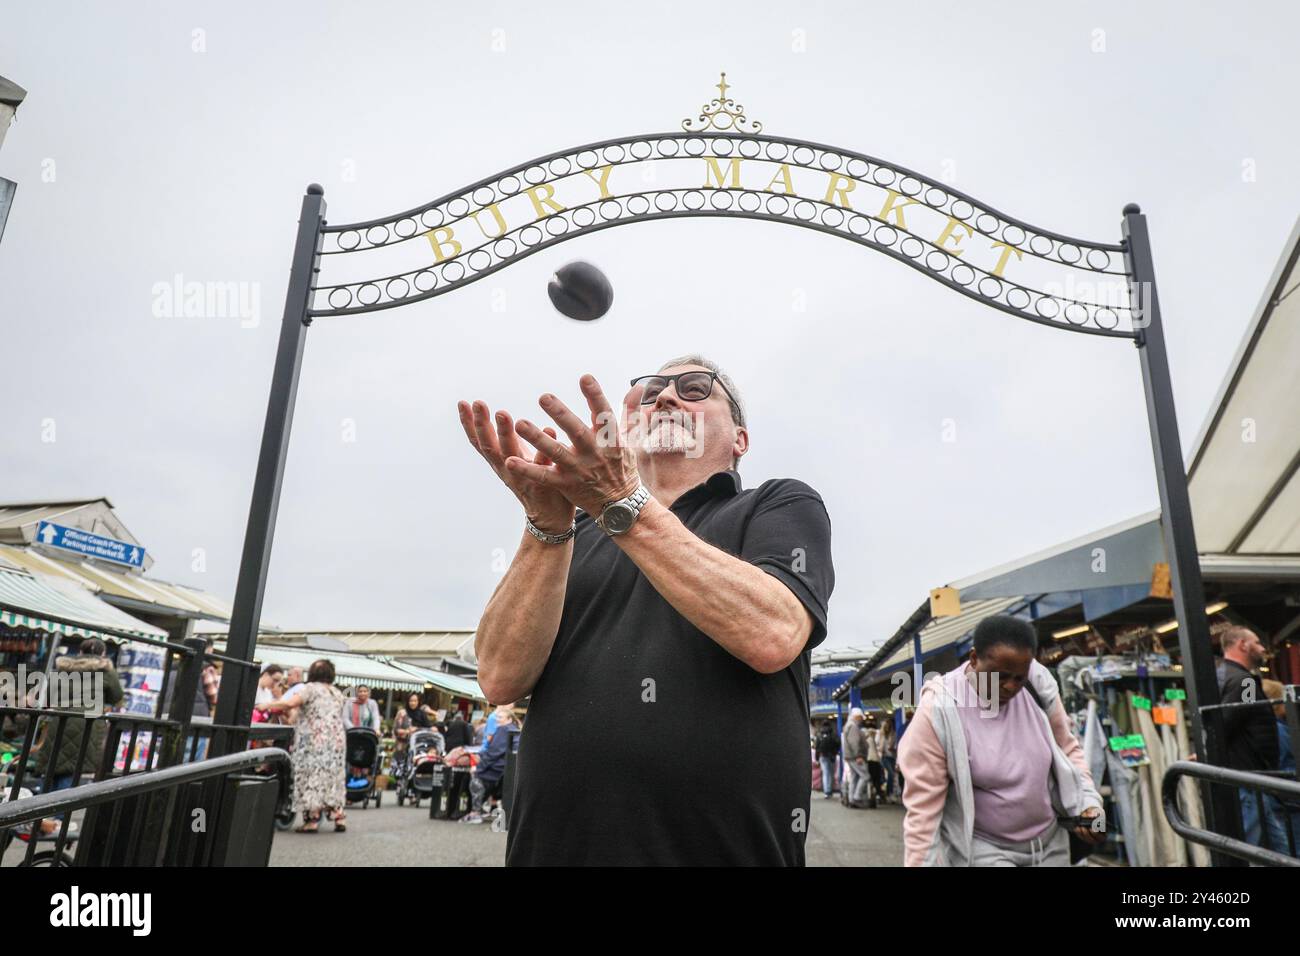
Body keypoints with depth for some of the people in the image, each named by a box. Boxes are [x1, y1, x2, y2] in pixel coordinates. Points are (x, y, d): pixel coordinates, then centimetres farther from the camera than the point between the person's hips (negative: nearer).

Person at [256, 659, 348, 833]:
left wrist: (266, 705, -5)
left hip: (314, 739, -6)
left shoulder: (311, 688, -2)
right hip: (337, 739, 6)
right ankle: (338, 816, 9)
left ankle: (312, 818, -6)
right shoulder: (337, 693, 18)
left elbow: (290, 703, -15)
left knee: (313, 775, -3)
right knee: (333, 777, 11)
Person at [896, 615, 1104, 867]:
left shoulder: (1039, 685, -9)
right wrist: (919, 863, -17)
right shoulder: (938, 710, -22)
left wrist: (1088, 801, -5)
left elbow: (1067, 749, 8)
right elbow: (924, 806, -18)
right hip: (983, 850, -4)